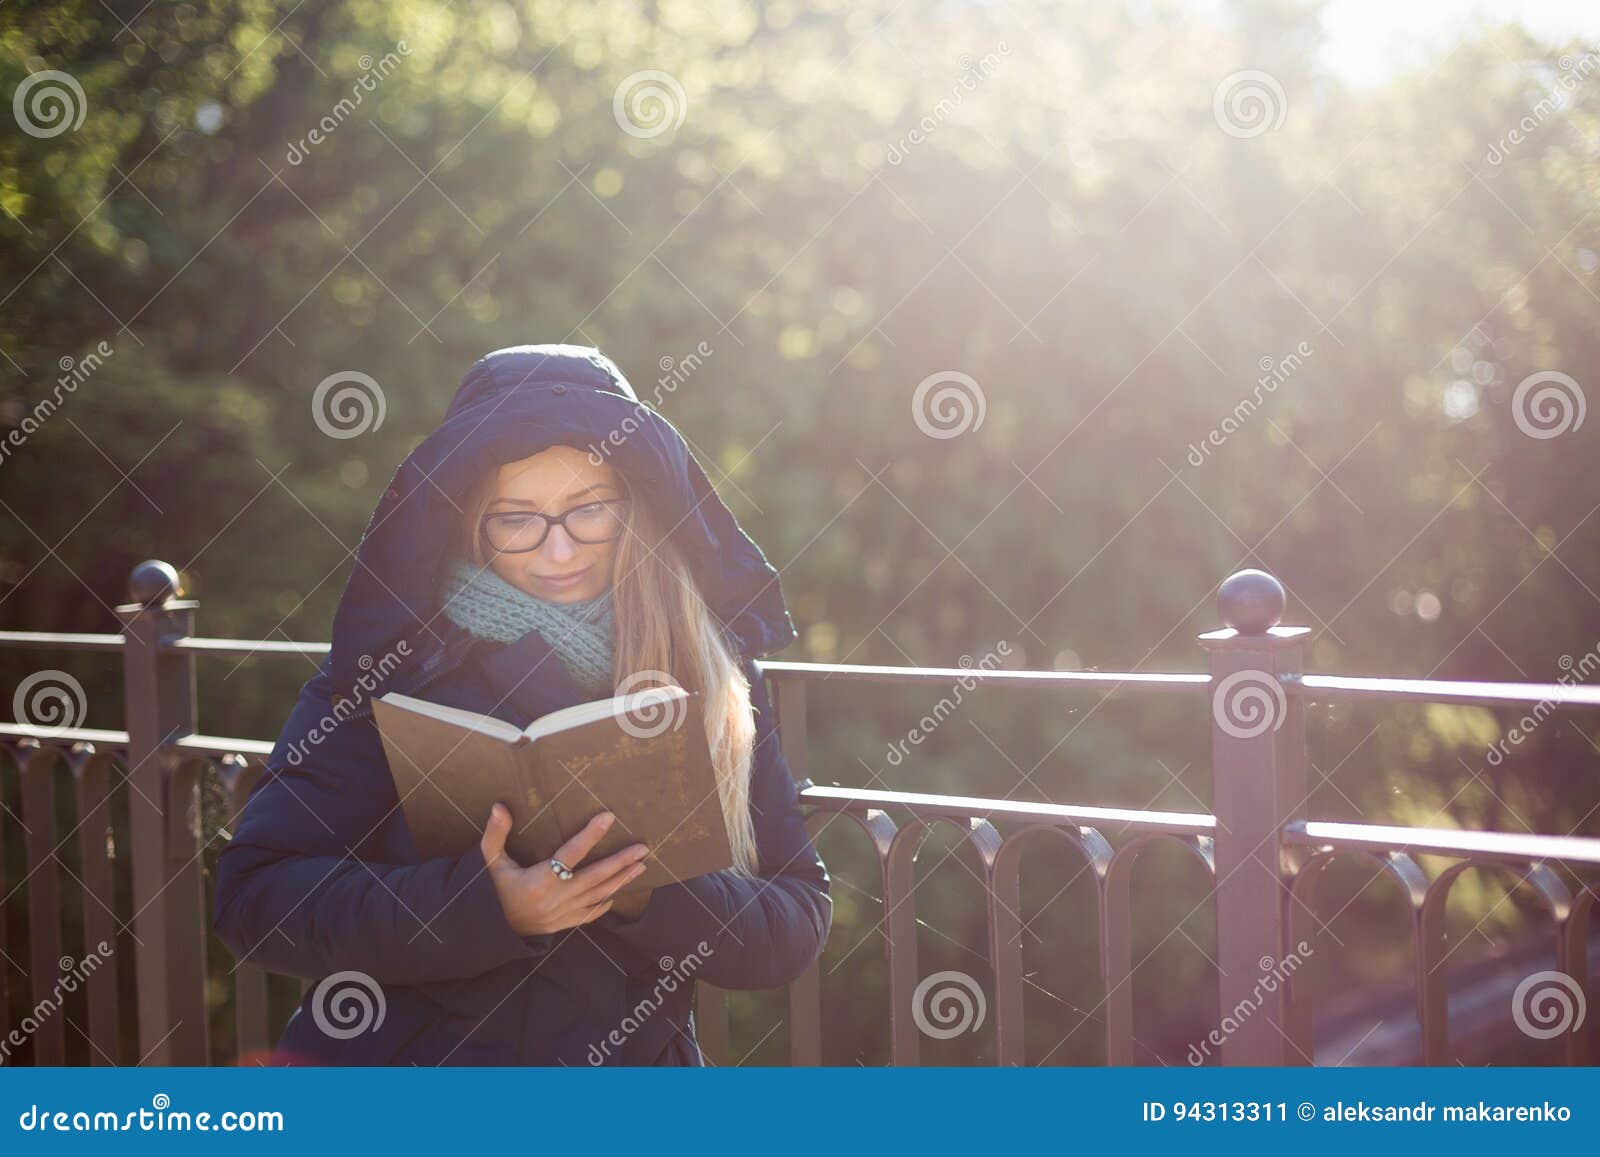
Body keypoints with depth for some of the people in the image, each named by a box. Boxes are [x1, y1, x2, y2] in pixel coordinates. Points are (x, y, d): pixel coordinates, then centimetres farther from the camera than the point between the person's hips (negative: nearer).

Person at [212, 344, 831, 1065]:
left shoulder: (716, 677, 5)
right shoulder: (391, 660, -2)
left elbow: (799, 925, 3)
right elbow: (255, 896, -7)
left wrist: (648, 891, -16)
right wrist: (485, 906, -18)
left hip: (632, 1057, 2)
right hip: (398, 1050, -2)